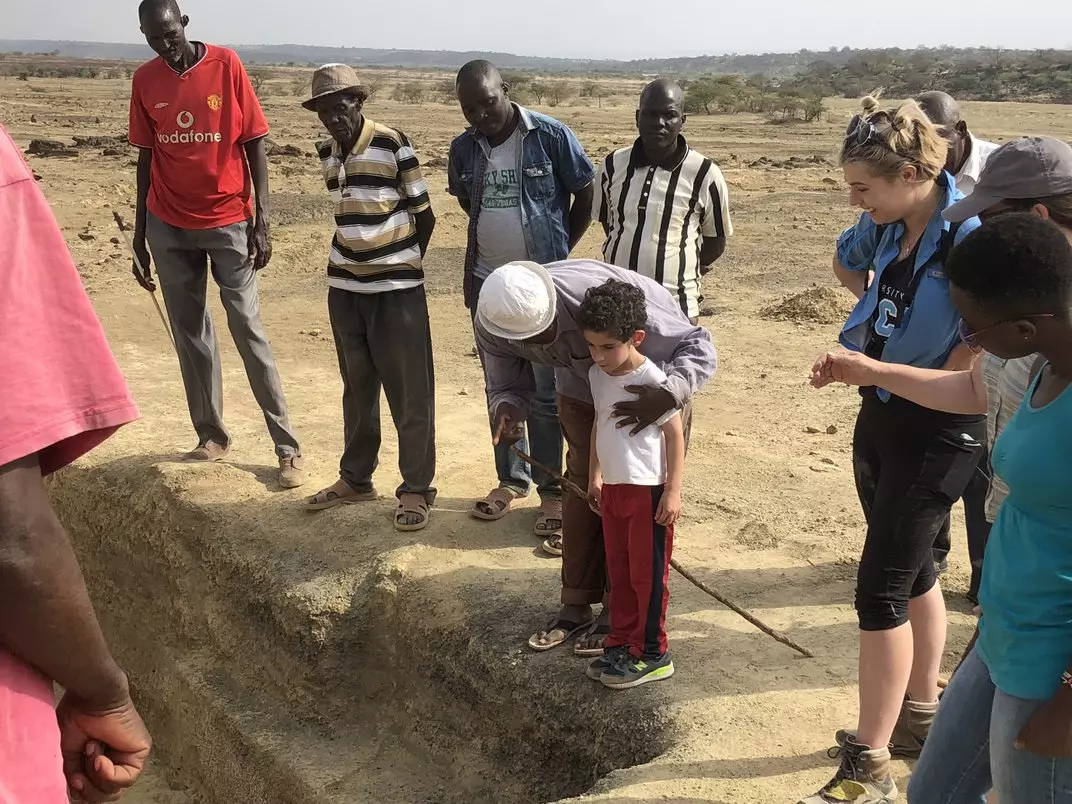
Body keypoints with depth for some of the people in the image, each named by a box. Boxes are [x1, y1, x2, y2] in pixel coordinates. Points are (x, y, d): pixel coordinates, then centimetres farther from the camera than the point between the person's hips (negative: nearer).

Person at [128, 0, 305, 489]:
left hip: (228, 221, -3)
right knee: (189, 334, 7)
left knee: (248, 330, -6)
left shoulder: (226, 65, -7)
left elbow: (255, 145, -5)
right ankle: (211, 436, 19)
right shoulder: (144, 81, 3)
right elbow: (147, 158, 9)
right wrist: (140, 232, 8)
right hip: (168, 226, 4)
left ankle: (288, 447, -1)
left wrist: (261, 221, -11)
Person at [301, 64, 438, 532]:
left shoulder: (394, 146, -11)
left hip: (396, 289, -5)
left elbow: (424, 216, -4)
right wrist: (351, 262, 12)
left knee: (409, 393, 0)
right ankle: (355, 478, 27)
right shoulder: (327, 153, 6)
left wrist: (403, 266, 4)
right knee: (357, 388, 15)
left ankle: (417, 488, 10)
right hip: (344, 287, 6)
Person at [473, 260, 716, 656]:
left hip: (648, 379, -5)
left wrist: (668, 395, -56)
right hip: (580, 383, 5)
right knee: (581, 487, 7)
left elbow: (698, 346, -36)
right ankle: (576, 605, 19)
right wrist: (507, 409, -36)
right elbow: (507, 385, -10)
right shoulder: (492, 326, -27)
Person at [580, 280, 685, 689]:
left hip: (649, 490, -7)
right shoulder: (597, 375, 4)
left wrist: (673, 491, -15)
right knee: (618, 571, 15)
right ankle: (621, 643, 28)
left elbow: (674, 435, -14)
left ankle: (651, 654, 15)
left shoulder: (652, 380, -18)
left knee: (647, 572, 3)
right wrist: (594, 475, 20)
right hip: (613, 487, 7)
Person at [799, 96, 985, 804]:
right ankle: (921, 715, 39)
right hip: (881, 417, 8)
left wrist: (876, 368, -13)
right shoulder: (887, 227, -1)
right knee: (914, 572, 20)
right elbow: (846, 263, 23)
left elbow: (967, 372, -23)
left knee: (881, 589, -4)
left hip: (938, 434, -8)